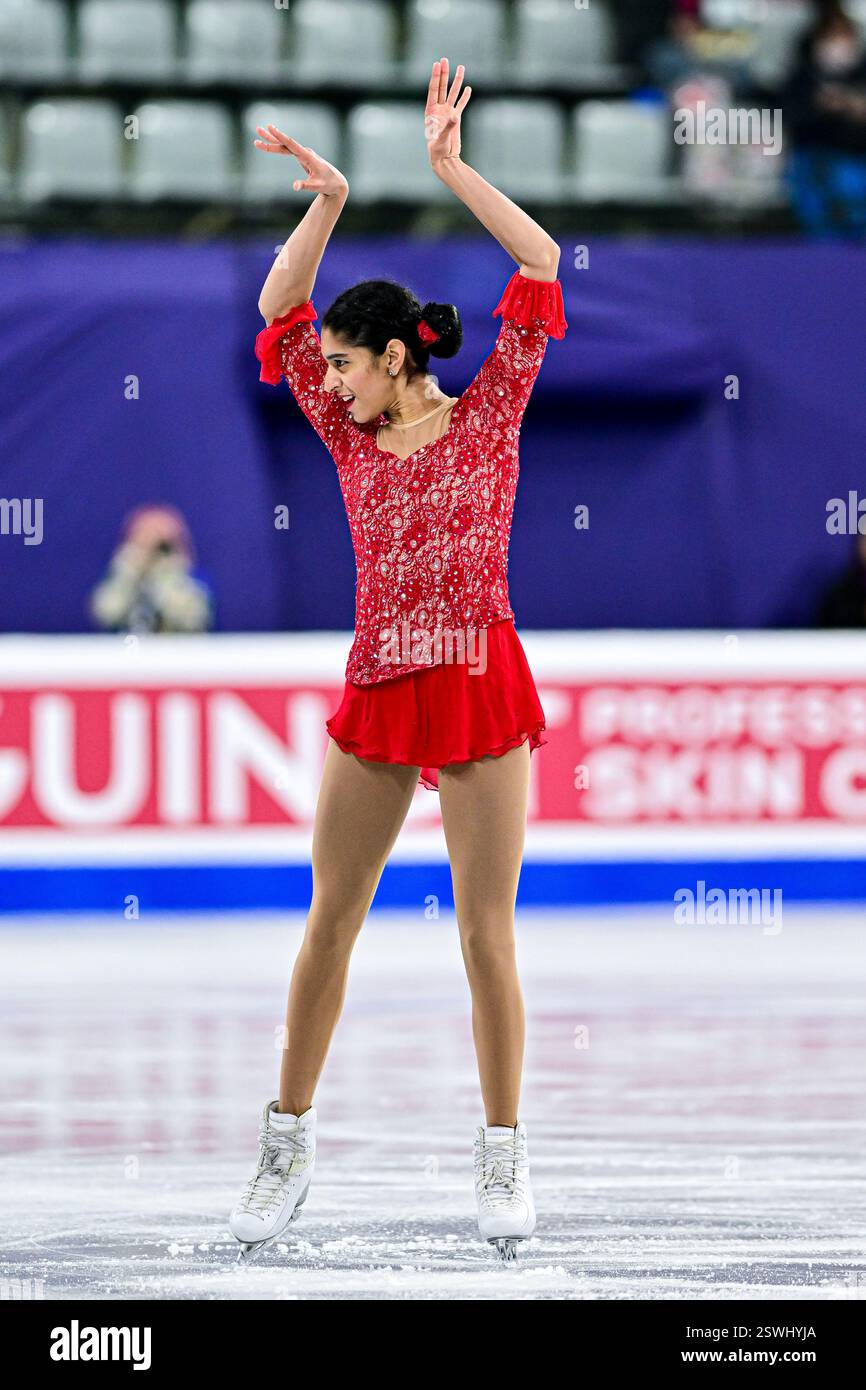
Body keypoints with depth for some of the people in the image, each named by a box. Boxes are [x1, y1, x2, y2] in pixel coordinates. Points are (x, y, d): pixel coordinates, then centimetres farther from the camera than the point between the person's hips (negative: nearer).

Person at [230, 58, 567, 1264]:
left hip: (481, 688, -4)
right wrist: (327, 204, -4)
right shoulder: (350, 435, 10)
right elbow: (279, 314, 7)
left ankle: (504, 1156, 8)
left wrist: (451, 168, -9)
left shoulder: (488, 414, 0)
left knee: (487, 931, -1)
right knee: (328, 921, 5)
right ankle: (289, 1139, 14)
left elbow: (542, 267, -6)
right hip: (375, 693, 4)